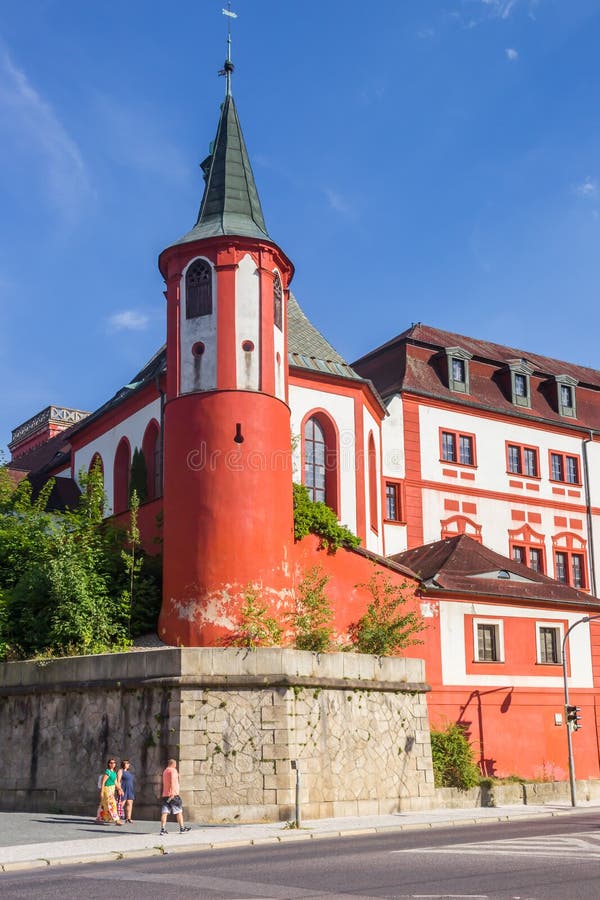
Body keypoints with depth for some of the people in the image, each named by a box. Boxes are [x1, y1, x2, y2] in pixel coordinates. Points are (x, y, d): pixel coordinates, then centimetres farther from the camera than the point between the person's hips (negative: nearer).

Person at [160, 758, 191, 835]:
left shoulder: (165, 771, 21)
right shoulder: (173, 770, -6)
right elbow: (172, 781, -20)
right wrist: (172, 792, -27)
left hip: (165, 795, 7)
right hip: (173, 794, -7)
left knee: (164, 812, -2)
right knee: (179, 811, 4)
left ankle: (163, 829, -12)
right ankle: (182, 828, 9)